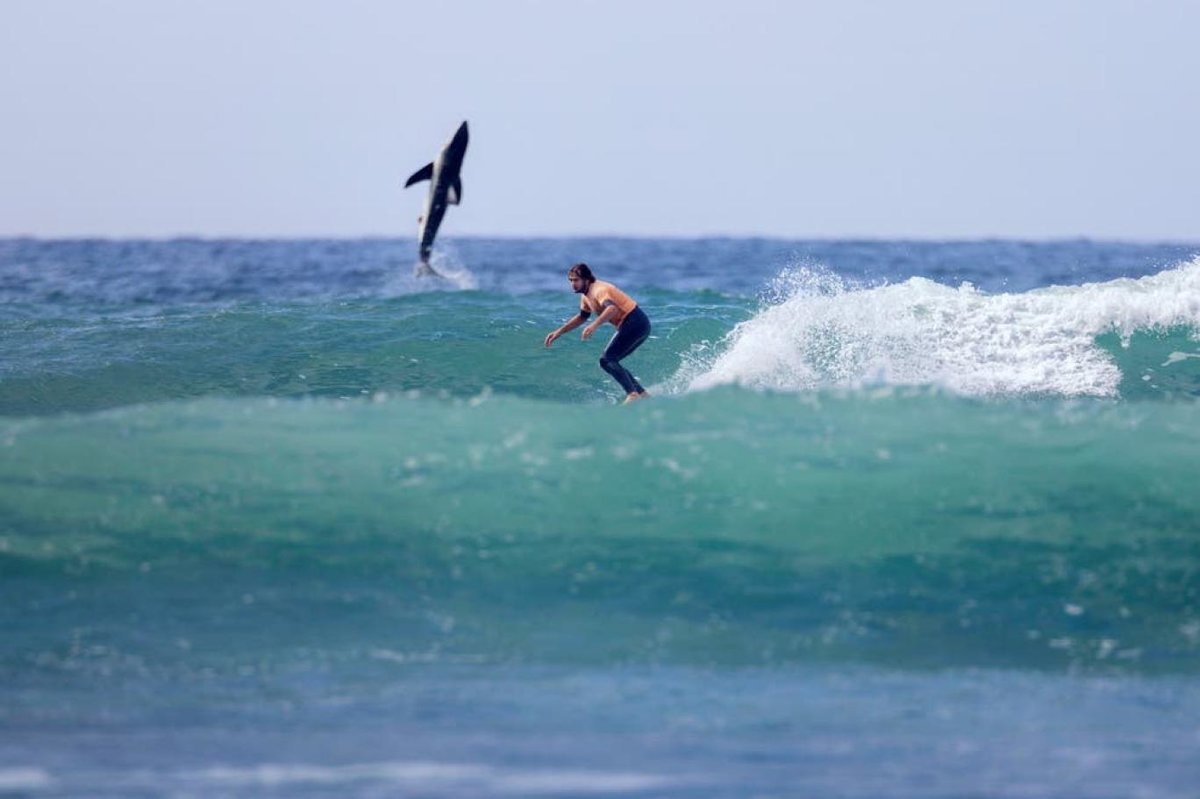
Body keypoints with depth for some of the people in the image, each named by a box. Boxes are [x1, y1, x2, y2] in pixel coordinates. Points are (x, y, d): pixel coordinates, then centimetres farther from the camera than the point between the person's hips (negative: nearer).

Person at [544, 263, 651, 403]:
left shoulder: (599, 290, -18)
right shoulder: (586, 296, 14)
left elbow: (612, 308, -38)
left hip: (635, 323, -10)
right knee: (611, 362, 12)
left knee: (607, 361, -16)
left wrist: (594, 326, -52)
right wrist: (558, 332, 28)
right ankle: (642, 394, 11)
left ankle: (632, 394, -25)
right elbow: (582, 317, 32)